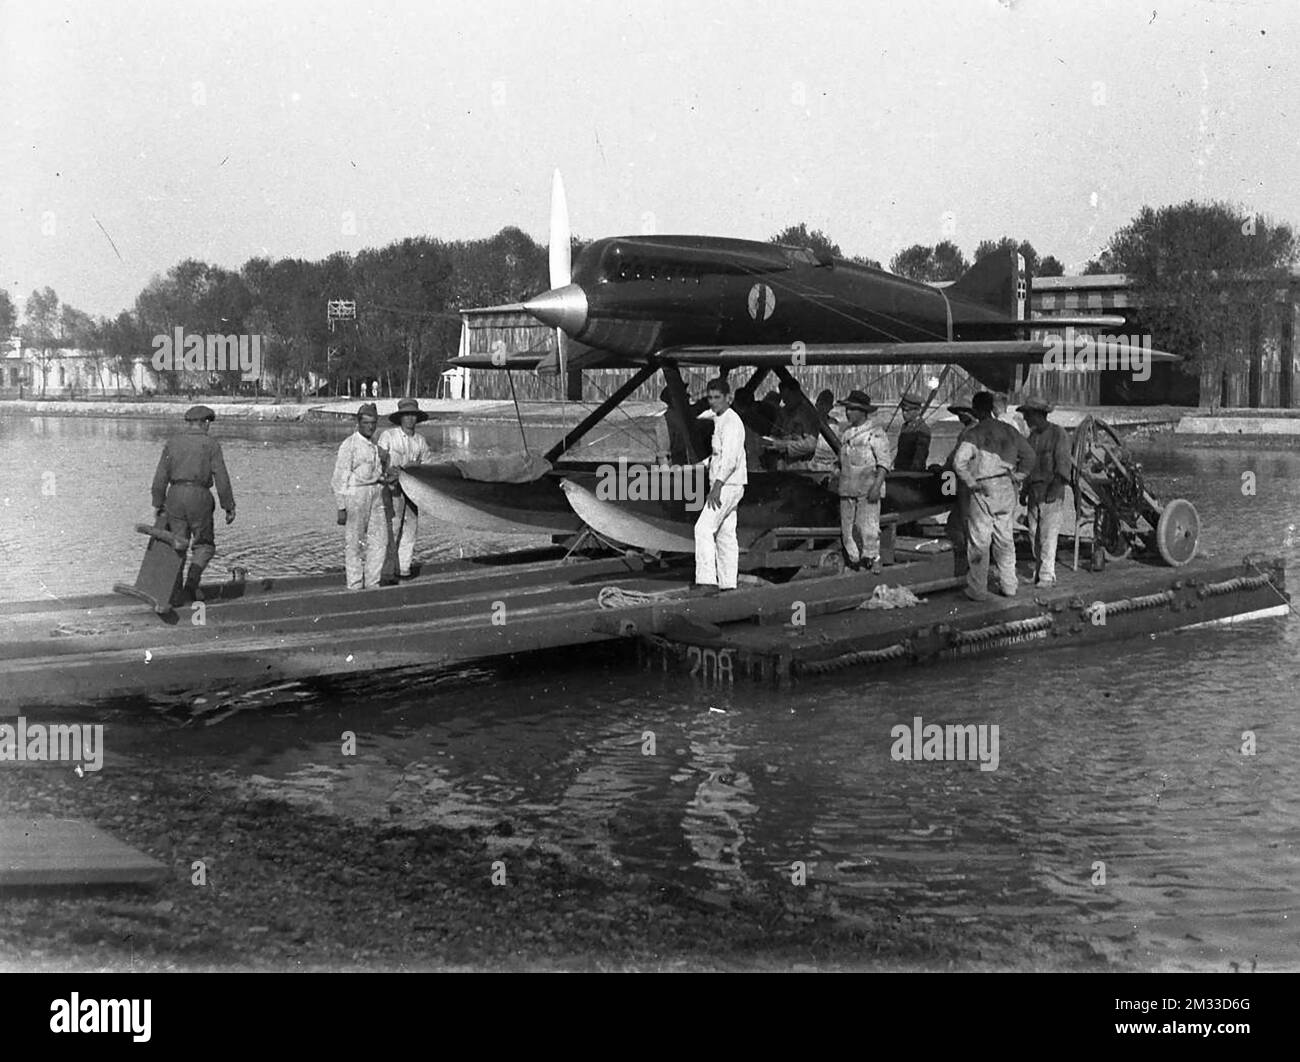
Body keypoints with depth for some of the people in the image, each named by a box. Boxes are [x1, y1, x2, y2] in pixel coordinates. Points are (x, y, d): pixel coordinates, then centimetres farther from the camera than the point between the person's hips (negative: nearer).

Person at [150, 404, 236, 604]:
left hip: (175, 496, 3)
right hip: (199, 497, -3)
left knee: (177, 545, 11)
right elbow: (221, 479, -5)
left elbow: (161, 476, 4)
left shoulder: (172, 443, 8)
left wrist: (158, 503, 10)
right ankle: (192, 581, -8)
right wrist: (229, 507, -1)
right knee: (204, 544, 12)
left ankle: (176, 593, 9)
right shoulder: (211, 445, 0)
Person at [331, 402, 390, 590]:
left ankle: (372, 582, 14)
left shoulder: (375, 445, 12)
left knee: (380, 539, 4)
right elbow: (340, 478, -10)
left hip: (376, 496, 7)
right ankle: (355, 586, 7)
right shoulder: (349, 445, -9)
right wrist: (341, 508, -13)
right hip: (355, 495, -7)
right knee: (354, 542, 0)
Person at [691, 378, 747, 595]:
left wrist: (717, 485, -28)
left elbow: (730, 458, -24)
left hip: (727, 485, -10)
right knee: (725, 534, 10)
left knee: (704, 528, -15)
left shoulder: (731, 422, -15)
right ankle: (728, 583, 13)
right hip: (725, 485, 10)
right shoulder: (718, 418, 14)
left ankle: (707, 580, -19)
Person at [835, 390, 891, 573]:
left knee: (868, 526, -11)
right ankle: (854, 561, 12)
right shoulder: (846, 432, 16)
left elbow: (884, 462, -8)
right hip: (847, 489, 6)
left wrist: (877, 486, -18)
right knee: (847, 529, 4)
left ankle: (873, 560, -2)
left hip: (868, 489, -6)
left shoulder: (875, 432, -4)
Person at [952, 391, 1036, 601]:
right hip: (1007, 489, 5)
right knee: (1004, 538, 15)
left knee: (979, 540, 2)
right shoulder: (1009, 431, 7)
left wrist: (971, 483, -10)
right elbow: (1029, 456, 14)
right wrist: (1017, 477, 14)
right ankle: (1009, 586, 19)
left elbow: (959, 462, -20)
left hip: (984, 491, -5)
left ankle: (978, 589, 4)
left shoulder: (975, 434, -10)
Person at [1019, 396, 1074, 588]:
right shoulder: (1032, 437, 16)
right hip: (1035, 491, 7)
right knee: (1034, 533, 6)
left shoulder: (1058, 433, -5)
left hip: (1054, 491, -7)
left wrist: (1056, 486, -22)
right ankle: (1038, 571, 17)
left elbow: (1063, 462, -12)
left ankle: (1047, 576, -10)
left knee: (1048, 534, -11)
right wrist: (1024, 491, 18)